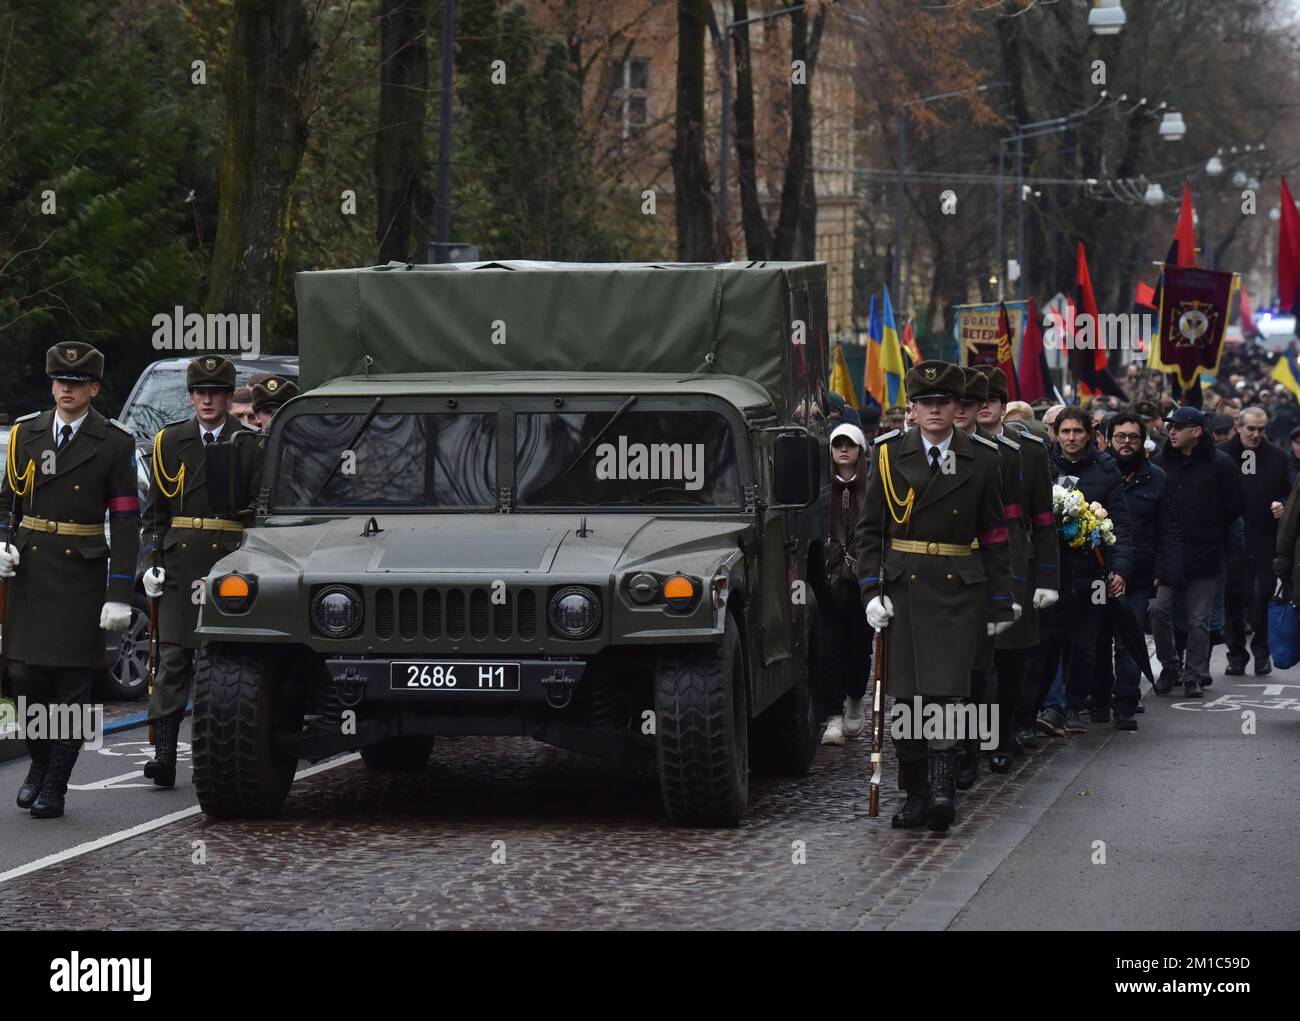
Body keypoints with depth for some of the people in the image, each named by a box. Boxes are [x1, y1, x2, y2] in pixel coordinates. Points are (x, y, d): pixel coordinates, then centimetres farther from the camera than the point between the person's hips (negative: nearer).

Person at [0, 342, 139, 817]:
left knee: (71, 682, -1)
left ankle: (55, 785, 6)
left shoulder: (115, 443, -2)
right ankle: (39, 764, 22)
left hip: (82, 572, -3)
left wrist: (119, 595, -9)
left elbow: (125, 523, -4)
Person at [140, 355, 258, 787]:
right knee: (173, 657, -6)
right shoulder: (170, 440, 11)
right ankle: (164, 753, -9)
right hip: (180, 562, 1)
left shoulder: (251, 444, 6)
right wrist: (153, 559, 3)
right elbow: (155, 509, 13)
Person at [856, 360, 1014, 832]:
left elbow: (994, 535, 8)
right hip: (903, 587, 1)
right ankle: (915, 793, 12)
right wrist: (872, 590, -4)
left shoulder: (981, 459, 5)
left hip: (959, 588, -1)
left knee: (945, 689, -13)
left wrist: (999, 601, 6)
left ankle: (942, 787, -11)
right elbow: (870, 528, 7)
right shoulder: (890, 454, 6)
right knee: (906, 695, 3)